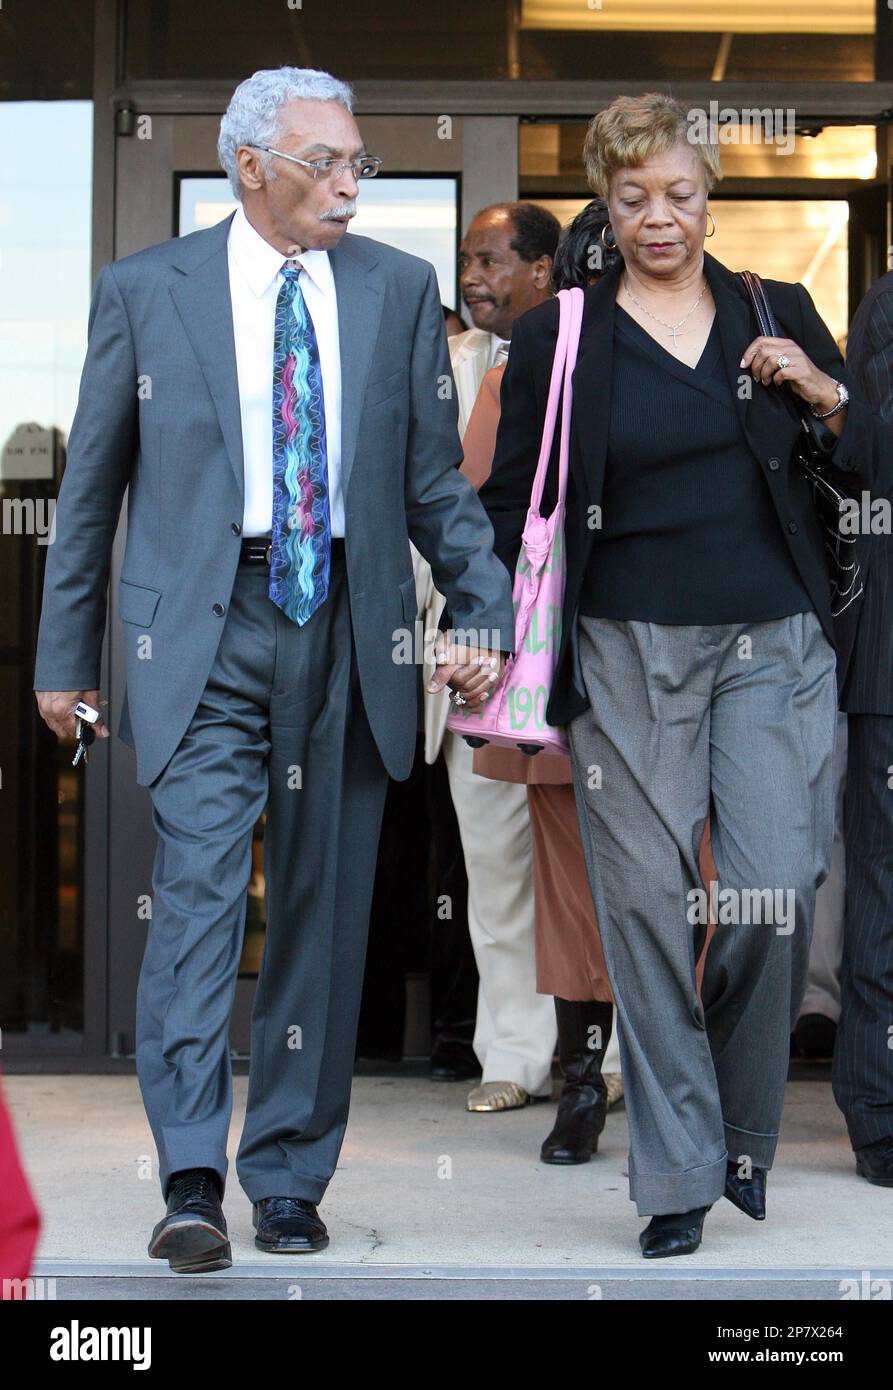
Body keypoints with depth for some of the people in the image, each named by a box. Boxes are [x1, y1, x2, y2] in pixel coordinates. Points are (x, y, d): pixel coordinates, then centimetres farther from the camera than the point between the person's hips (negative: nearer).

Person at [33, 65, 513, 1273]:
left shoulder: (398, 290, 8)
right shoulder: (145, 291, 3)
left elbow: (436, 478, 11)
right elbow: (92, 484, 8)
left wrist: (485, 613, 0)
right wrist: (65, 654, 8)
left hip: (347, 631, 2)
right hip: (202, 631, -2)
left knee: (323, 913, 6)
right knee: (201, 883, -15)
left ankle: (289, 1181, 18)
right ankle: (192, 1181, -12)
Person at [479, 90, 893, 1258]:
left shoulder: (779, 314, 10)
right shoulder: (557, 337, 5)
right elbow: (511, 501, 8)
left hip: (774, 645, 1)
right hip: (630, 655, -1)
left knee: (778, 892, -6)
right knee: (649, 905, -1)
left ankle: (746, 1134, 19)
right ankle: (680, 1172, 11)